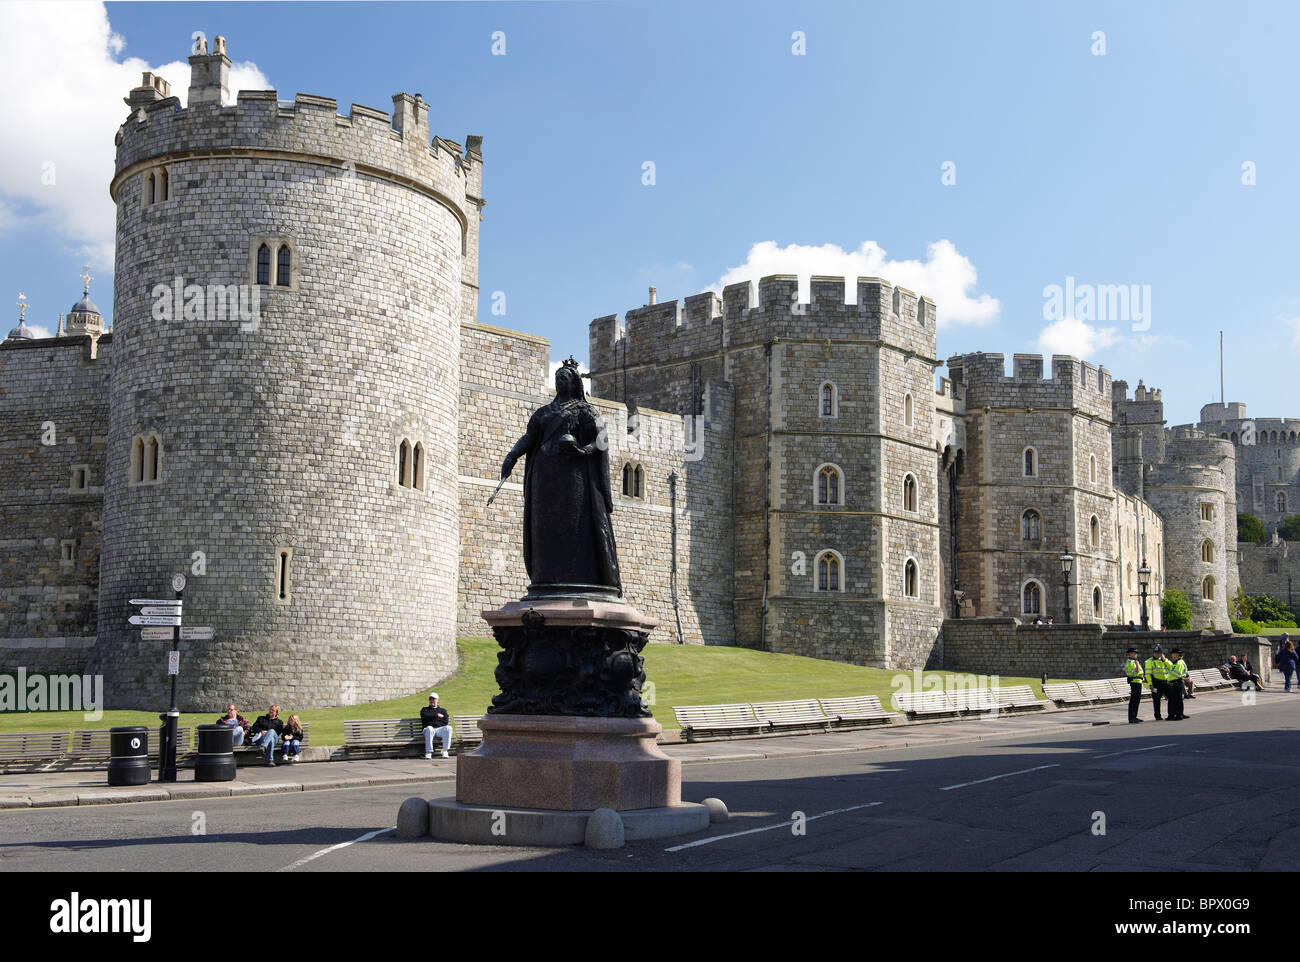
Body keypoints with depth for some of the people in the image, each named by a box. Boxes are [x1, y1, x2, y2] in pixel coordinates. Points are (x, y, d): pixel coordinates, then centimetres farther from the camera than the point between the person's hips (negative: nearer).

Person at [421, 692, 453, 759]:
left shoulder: (442, 710, 28)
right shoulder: (424, 709, 27)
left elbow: (446, 721, 9)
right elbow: (424, 716, 1)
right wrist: (437, 715, 2)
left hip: (440, 729, 1)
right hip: (429, 728, -1)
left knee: (448, 728, -33)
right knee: (429, 729, -40)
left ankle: (445, 751, -29)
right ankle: (428, 752, -37)